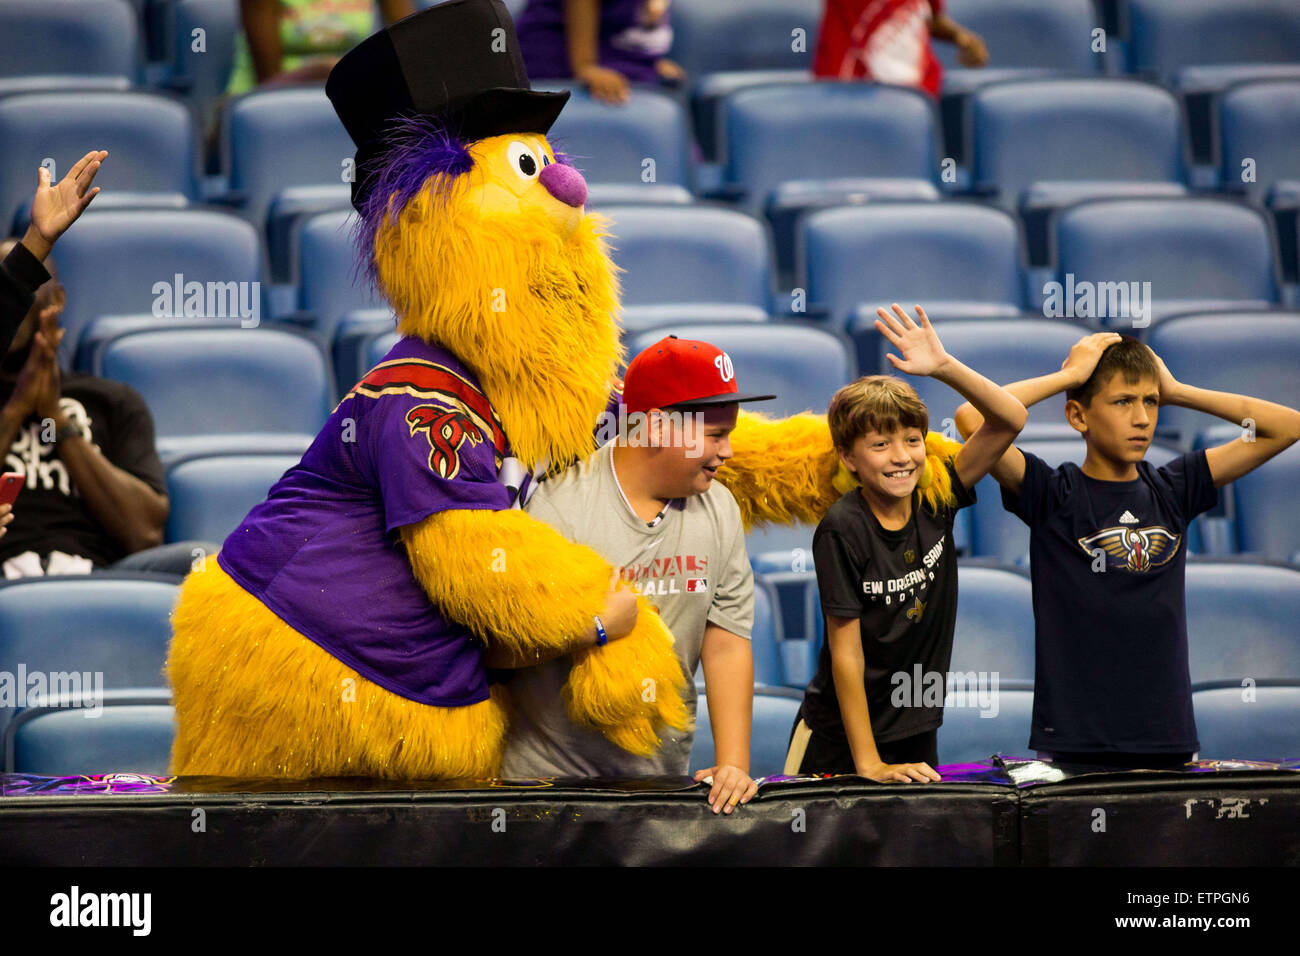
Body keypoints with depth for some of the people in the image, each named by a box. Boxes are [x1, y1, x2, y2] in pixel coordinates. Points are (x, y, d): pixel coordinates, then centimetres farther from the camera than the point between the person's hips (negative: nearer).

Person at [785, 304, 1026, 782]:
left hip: (917, 738, 4)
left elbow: (1010, 420, -6)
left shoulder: (935, 499, -3)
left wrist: (944, 366, -20)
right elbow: (846, 651, -16)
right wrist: (869, 763, -19)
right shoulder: (842, 530, -16)